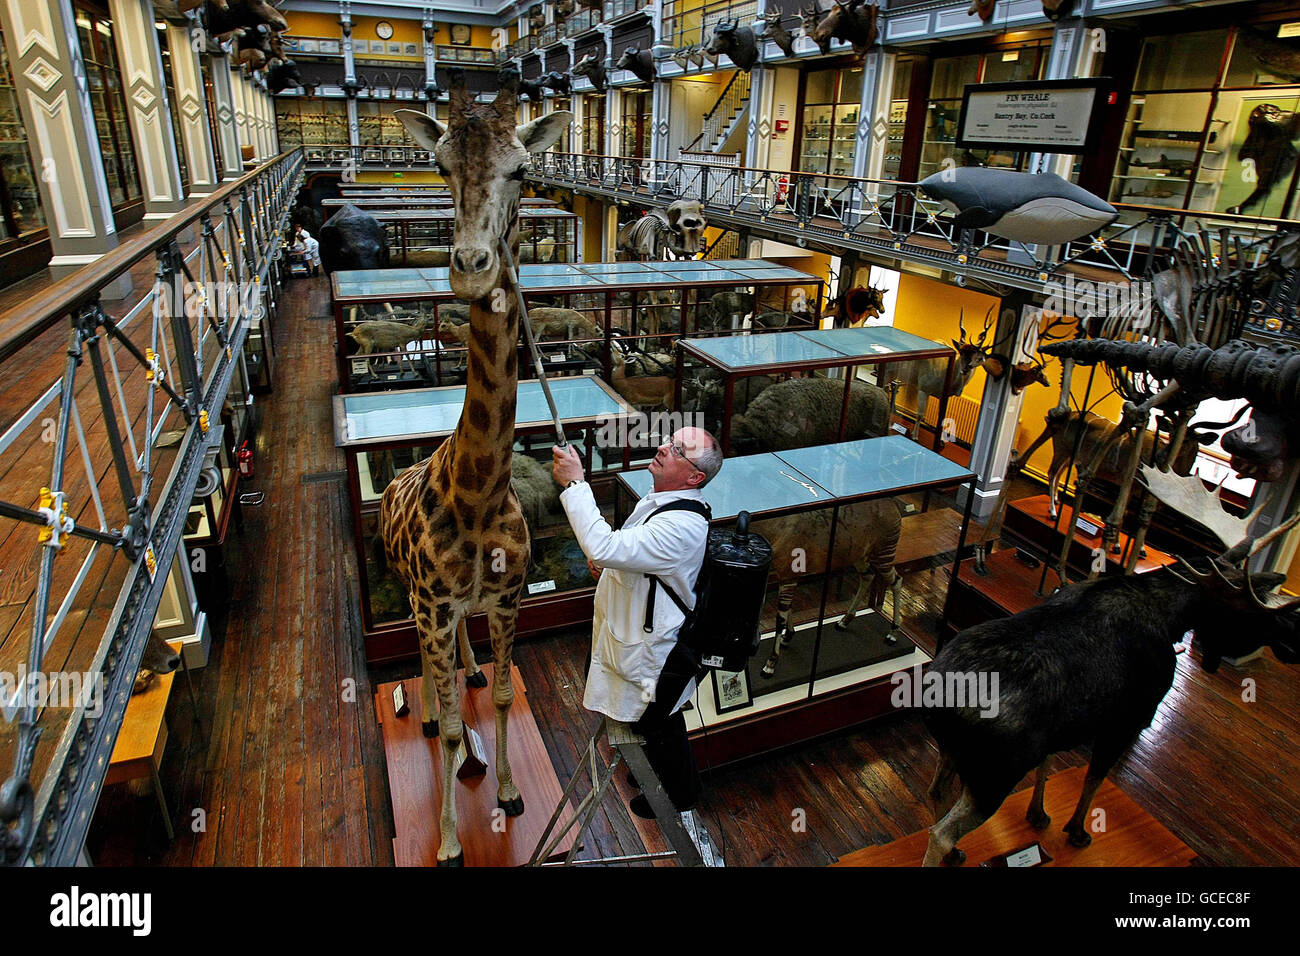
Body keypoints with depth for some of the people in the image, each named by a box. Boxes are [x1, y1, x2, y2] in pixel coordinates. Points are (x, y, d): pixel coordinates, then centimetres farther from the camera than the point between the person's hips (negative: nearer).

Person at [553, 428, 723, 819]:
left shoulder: (681, 526, -35)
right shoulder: (660, 499, -2)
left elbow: (603, 547, -43)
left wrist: (574, 483, -36)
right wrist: (607, 562, -3)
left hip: (654, 651, -9)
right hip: (635, 634, 9)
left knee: (659, 728, 16)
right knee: (658, 726, 30)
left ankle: (679, 799, 42)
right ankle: (659, 774, 55)